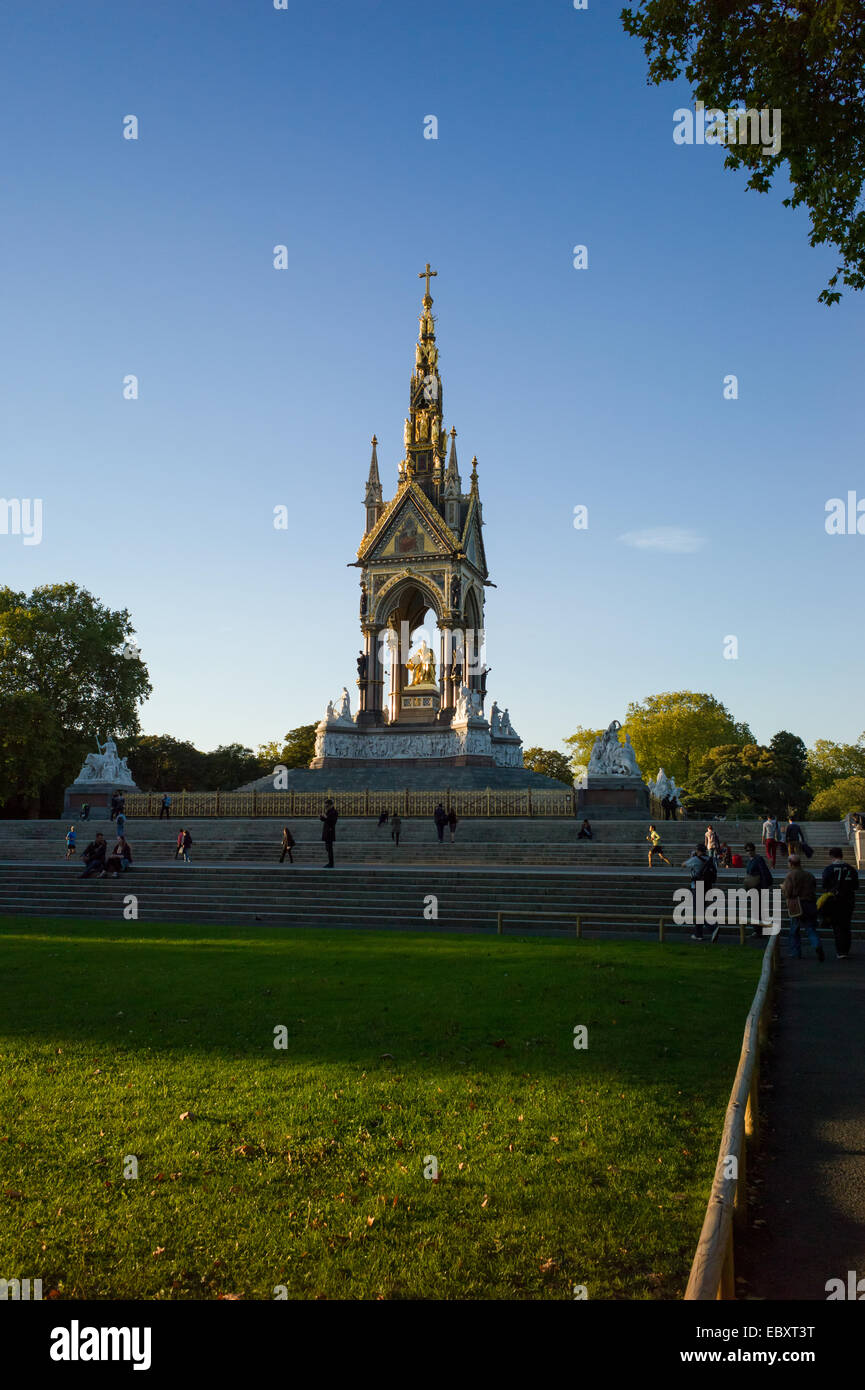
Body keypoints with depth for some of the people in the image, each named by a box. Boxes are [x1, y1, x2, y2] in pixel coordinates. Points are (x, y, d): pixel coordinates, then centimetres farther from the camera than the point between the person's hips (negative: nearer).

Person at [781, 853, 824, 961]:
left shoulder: (791, 875, -5)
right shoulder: (809, 875, 12)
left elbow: (788, 894, -9)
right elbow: (814, 890, 12)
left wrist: (783, 888, 11)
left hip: (797, 907, -4)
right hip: (811, 905, 4)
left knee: (794, 931, 12)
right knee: (811, 929, 3)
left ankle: (796, 953, 14)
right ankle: (817, 946, -23)